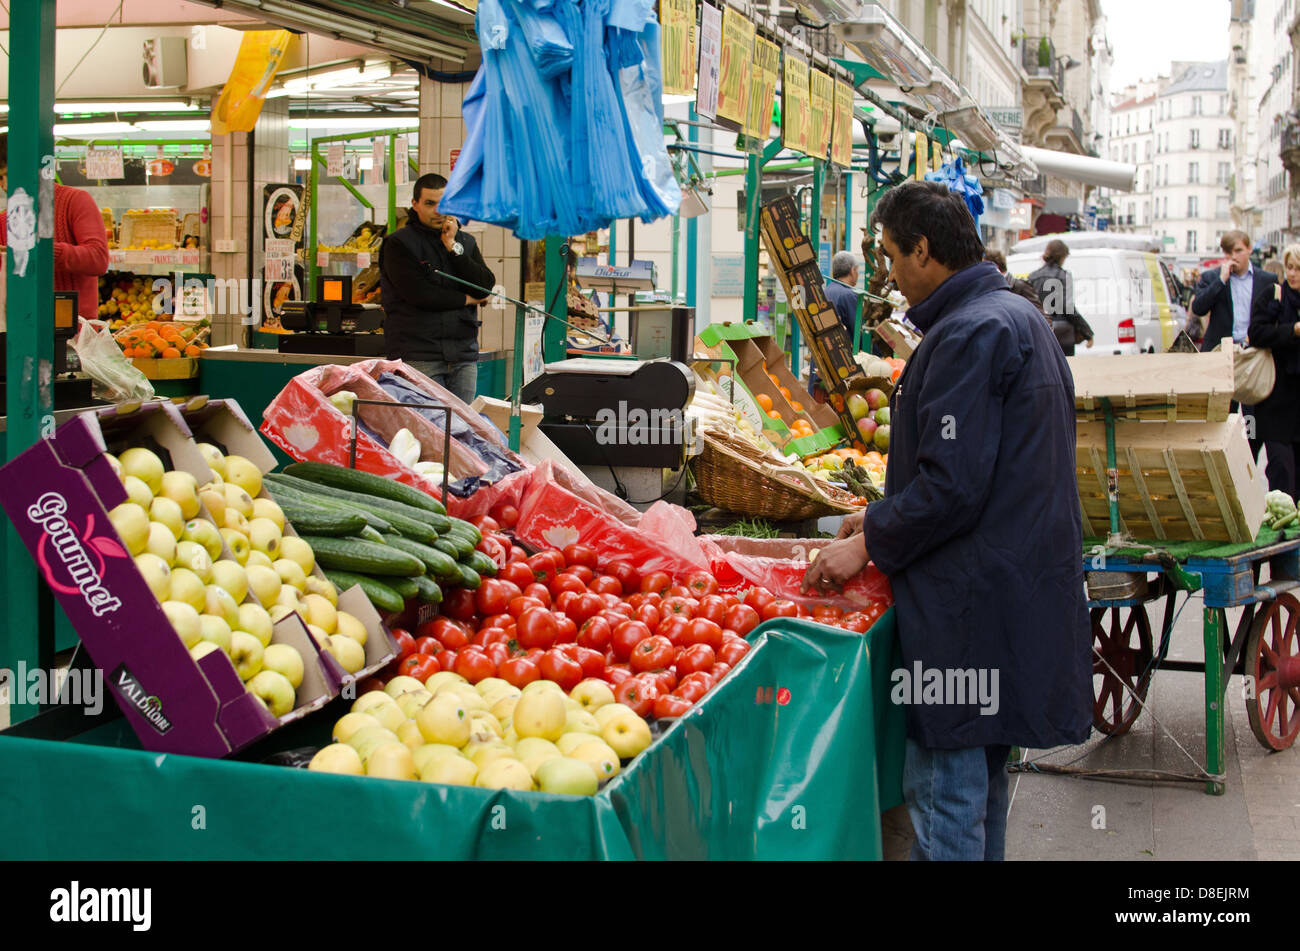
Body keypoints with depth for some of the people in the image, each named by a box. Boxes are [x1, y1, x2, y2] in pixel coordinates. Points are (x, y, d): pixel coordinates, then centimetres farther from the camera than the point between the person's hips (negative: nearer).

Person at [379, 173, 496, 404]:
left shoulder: (466, 242, 16)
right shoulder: (399, 244, 1)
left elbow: (486, 287, 2)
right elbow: (418, 293, -11)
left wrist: (453, 247, -5)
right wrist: (466, 299, 0)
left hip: (464, 355, 5)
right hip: (419, 356, -4)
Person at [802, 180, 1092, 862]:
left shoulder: (969, 333, -17)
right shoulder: (1017, 316, 16)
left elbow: (953, 483, -23)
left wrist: (869, 543, -10)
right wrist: (884, 517, 20)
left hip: (971, 597, -11)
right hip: (1016, 584, 11)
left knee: (943, 786, -5)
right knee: (982, 771, 21)